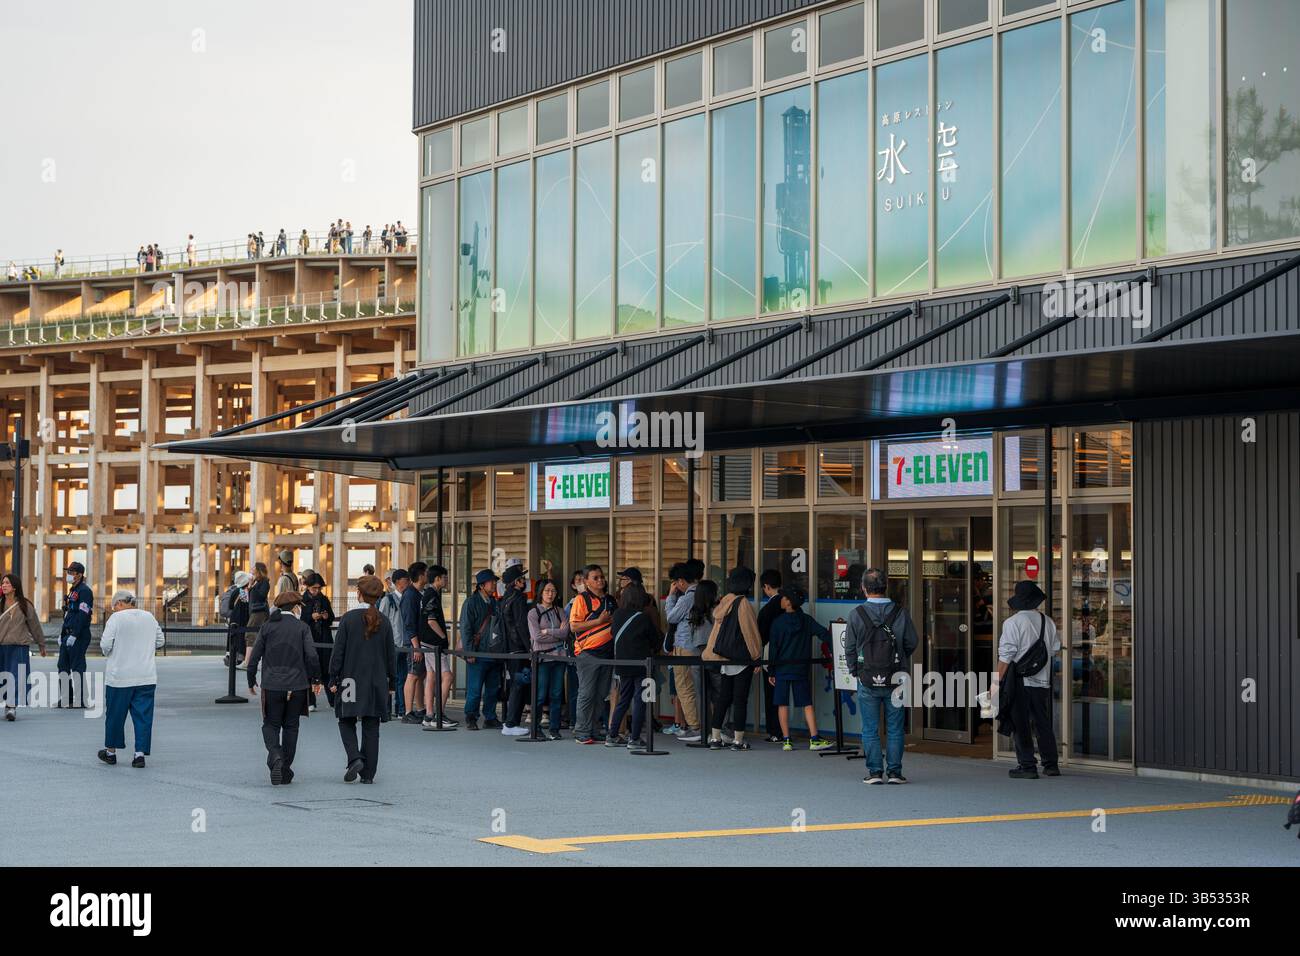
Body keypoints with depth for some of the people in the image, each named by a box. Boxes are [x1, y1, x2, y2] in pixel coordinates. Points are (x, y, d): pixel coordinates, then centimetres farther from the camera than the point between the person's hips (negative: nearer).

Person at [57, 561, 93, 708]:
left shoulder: (84, 591, -13)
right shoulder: (72, 590, 18)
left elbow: (82, 615, -20)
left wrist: (74, 635, -23)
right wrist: (62, 634, 19)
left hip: (79, 637, -10)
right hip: (68, 635, 10)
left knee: (77, 668, -6)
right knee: (63, 666, 11)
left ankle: (80, 700, -1)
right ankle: (66, 698, 17)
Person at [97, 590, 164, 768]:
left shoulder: (116, 618, -9)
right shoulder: (150, 617, 7)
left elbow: (106, 645, -13)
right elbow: (159, 641, 15)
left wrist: (106, 651, 8)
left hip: (120, 676, -3)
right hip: (147, 677, 4)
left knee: (115, 714, 11)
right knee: (143, 715, 4)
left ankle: (111, 752, 22)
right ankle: (140, 753, -1)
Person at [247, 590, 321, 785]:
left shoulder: (267, 626, 2)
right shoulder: (302, 627, -2)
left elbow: (254, 657, 1)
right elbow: (312, 656, -11)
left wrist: (251, 681, 13)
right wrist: (315, 680, 2)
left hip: (272, 686, 0)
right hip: (297, 685, 0)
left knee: (271, 725, 10)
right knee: (291, 726, 11)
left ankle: (275, 756, -17)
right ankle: (285, 770, 13)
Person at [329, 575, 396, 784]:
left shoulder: (348, 618, -9)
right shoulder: (383, 621, 0)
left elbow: (338, 651, -8)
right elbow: (391, 654, 5)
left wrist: (333, 679, -1)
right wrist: (392, 681, 14)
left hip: (351, 678, -2)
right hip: (376, 681, 3)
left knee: (346, 722, 11)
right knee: (371, 727, 7)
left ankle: (354, 758, -11)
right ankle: (368, 773, 7)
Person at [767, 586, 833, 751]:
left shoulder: (777, 622, -4)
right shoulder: (807, 620, 1)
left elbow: (773, 648, -3)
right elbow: (824, 634, -8)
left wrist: (770, 672, 1)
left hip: (782, 669, -1)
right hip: (801, 669, 1)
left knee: (782, 704, 5)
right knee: (807, 704, 3)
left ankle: (786, 740, 3)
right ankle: (814, 739, -4)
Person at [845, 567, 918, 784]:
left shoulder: (856, 614, -8)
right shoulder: (901, 613, -5)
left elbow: (849, 648, -2)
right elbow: (911, 643, 3)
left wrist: (855, 671, 13)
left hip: (867, 680, -1)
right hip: (895, 679, 1)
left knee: (870, 730, 7)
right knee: (894, 729, 8)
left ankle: (874, 772, 7)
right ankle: (894, 772, 9)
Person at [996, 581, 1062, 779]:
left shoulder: (1013, 622, -10)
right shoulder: (1048, 622, 6)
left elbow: (1006, 656, -12)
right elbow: (1054, 650, 11)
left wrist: (997, 682, -8)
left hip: (1019, 681, -5)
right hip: (1042, 681, 5)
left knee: (1020, 725, 0)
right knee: (1043, 723, 14)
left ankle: (1027, 765, -1)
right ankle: (1050, 764, 14)